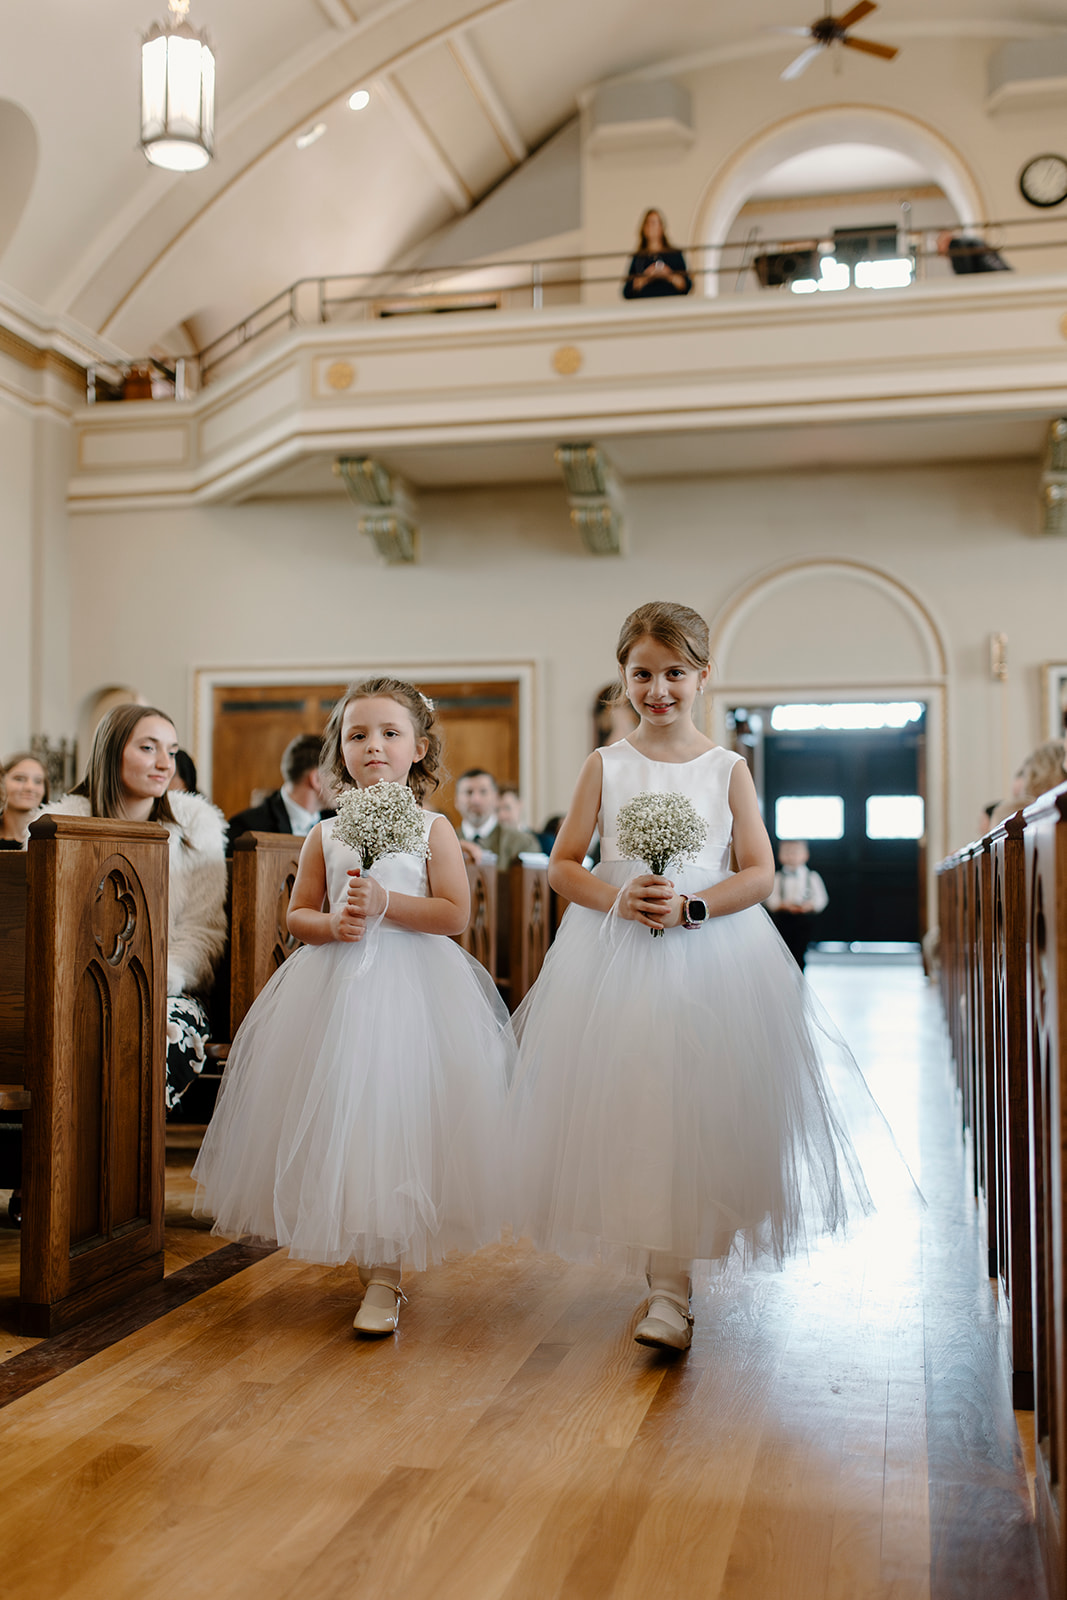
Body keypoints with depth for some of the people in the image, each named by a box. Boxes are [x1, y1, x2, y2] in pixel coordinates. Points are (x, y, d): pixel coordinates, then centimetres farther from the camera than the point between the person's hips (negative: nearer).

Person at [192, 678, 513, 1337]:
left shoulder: (432, 828, 1)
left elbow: (455, 914, -7)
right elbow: (297, 915, 11)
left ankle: (383, 1279, 5)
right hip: (336, 986, 3)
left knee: (396, 1114, -6)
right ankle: (373, 1254, 24)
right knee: (339, 1112, 4)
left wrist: (384, 903, -16)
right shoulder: (326, 834, 9)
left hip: (415, 988, -3)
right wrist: (332, 923, -10)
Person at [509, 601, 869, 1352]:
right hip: (616, 952, 1)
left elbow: (760, 873, -1)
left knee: (702, 1106, -2)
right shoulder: (606, 765, 5)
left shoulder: (728, 768, 3)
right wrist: (617, 898, -14)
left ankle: (686, 1253, 16)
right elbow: (564, 864, 4)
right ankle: (669, 1287, 16)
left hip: (713, 952, -1)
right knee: (632, 1108, 1)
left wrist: (690, 907, -16)